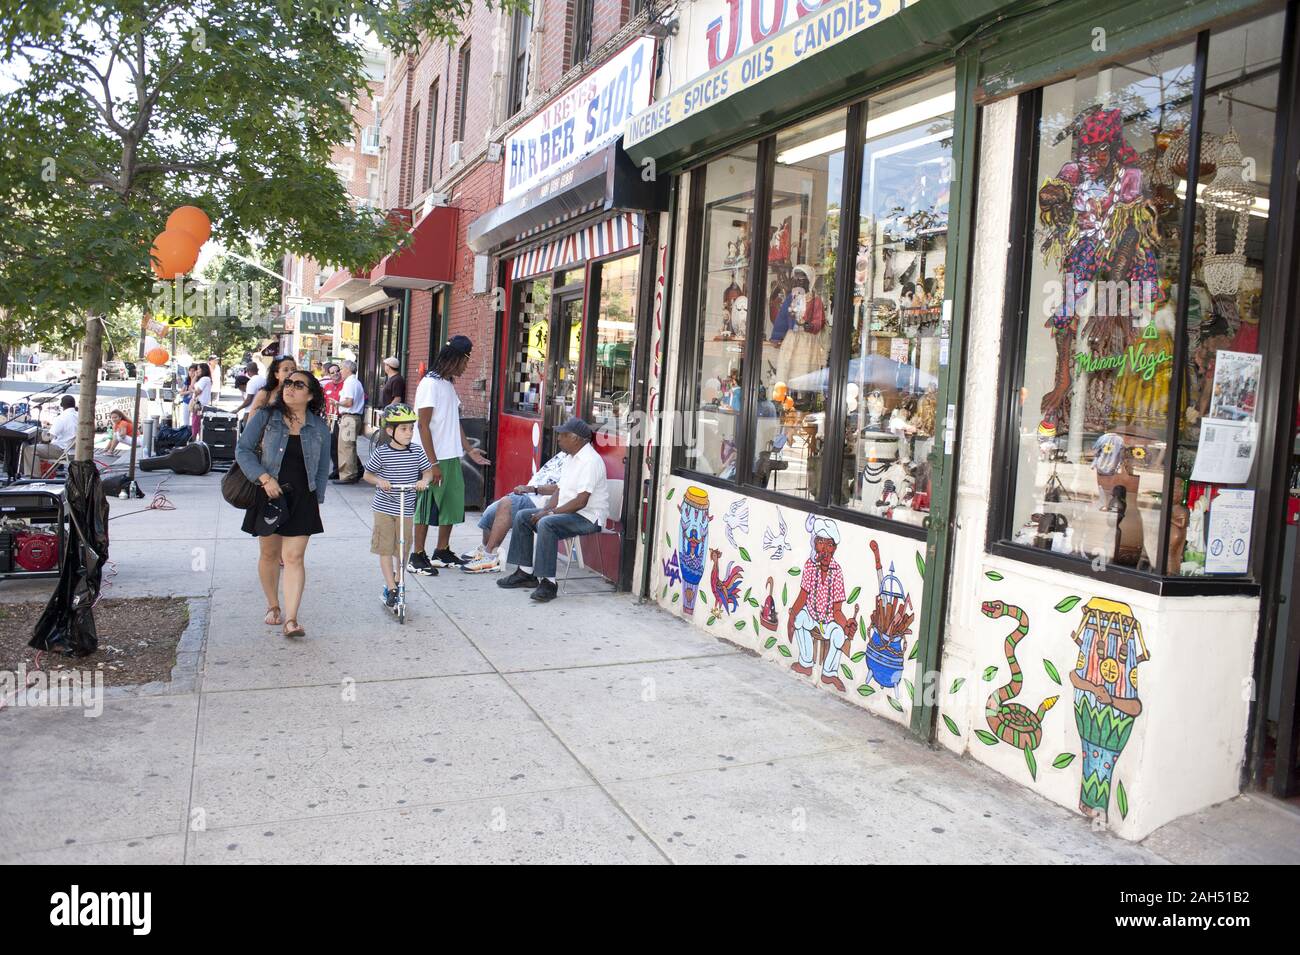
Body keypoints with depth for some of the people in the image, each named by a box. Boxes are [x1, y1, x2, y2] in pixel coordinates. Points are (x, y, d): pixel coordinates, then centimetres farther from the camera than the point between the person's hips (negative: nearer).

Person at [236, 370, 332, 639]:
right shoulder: (265, 417, 0)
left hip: (302, 499, 0)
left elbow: (323, 467, 12)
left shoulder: (319, 427, 4)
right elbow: (243, 449, -2)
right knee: (269, 554, 11)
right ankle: (272, 606, 31)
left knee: (293, 557, -7)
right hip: (268, 495, 0)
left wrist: (317, 500, 9)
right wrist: (265, 478, -14)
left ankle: (291, 620, -10)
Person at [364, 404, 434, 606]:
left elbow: (428, 471, 8)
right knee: (385, 549, -2)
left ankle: (398, 581, 31)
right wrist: (379, 480, -18)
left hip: (406, 509, 2)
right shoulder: (381, 452, -8)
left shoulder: (417, 451, -1)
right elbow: (367, 474, 1)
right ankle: (391, 588, 4)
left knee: (403, 549, 10)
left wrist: (424, 480, -13)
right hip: (384, 508, -2)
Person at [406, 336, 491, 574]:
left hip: (451, 458, 9)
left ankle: (442, 552, 24)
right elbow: (423, 426, -16)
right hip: (433, 459, -9)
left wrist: (469, 450, 15)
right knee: (426, 507, -1)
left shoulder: (450, 384, 14)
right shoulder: (430, 384, -12)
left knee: (452, 504, 12)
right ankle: (417, 557, 8)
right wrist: (433, 463, -19)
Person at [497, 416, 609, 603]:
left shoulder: (590, 461, -20)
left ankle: (548, 582, -29)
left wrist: (550, 513, -20)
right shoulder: (572, 457, 13)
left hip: (588, 517, -10)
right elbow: (560, 489, 16)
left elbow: (580, 502, -25)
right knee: (522, 516, 5)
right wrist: (546, 509, -1)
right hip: (566, 512, 11)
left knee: (546, 524, -33)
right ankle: (525, 572, 8)